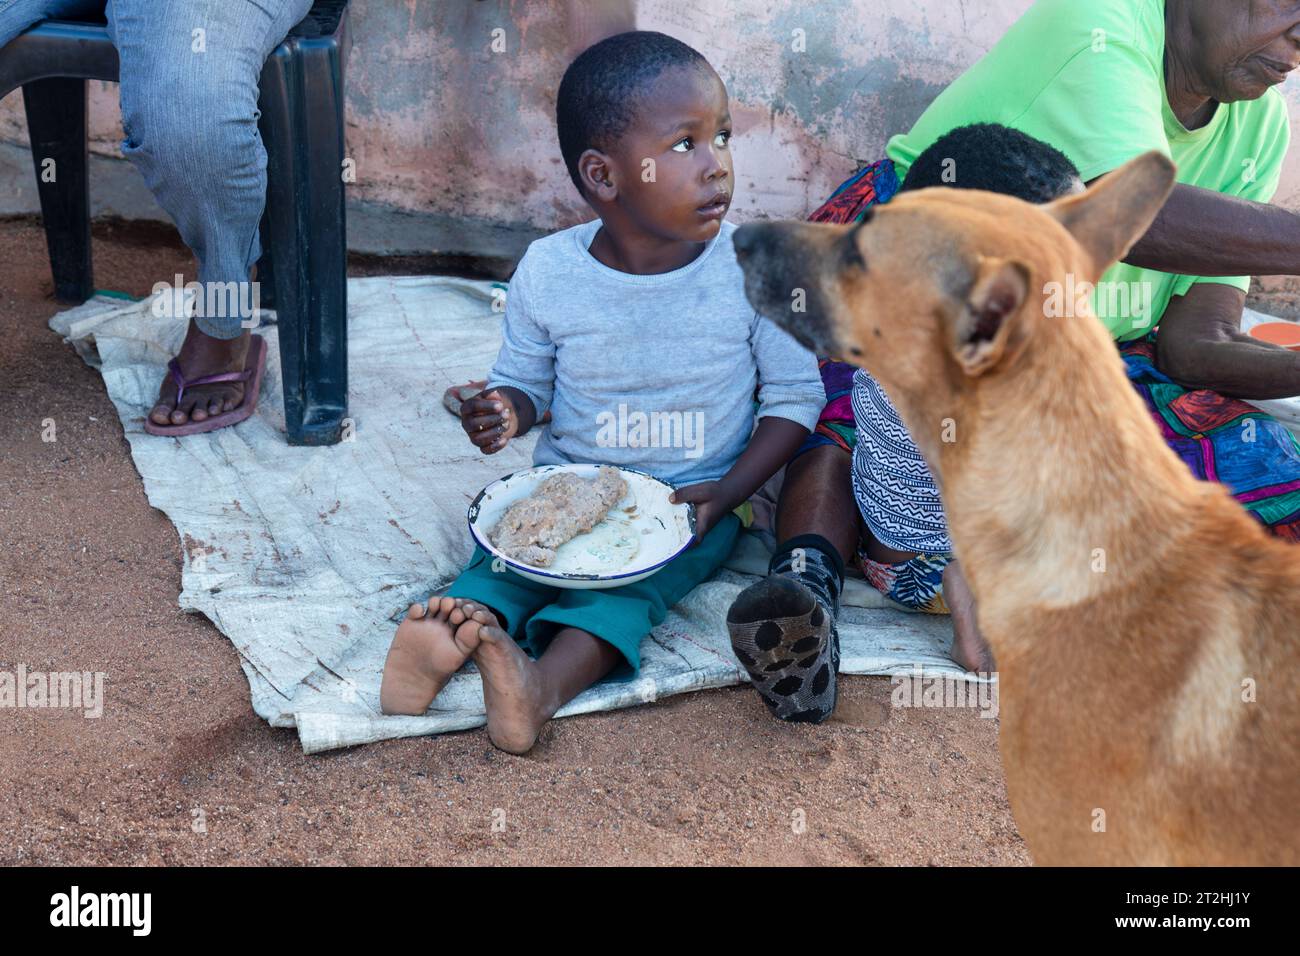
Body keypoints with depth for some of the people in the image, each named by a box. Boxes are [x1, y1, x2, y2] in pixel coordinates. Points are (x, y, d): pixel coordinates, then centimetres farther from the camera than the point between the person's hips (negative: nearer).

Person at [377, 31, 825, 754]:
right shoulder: (547, 272, -8)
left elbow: (795, 393, -4)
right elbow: (527, 380, 7)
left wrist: (728, 491, -17)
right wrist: (505, 412, -18)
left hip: (694, 501, -2)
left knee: (632, 578, -29)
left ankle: (553, 675, -49)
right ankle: (463, 624, -49)